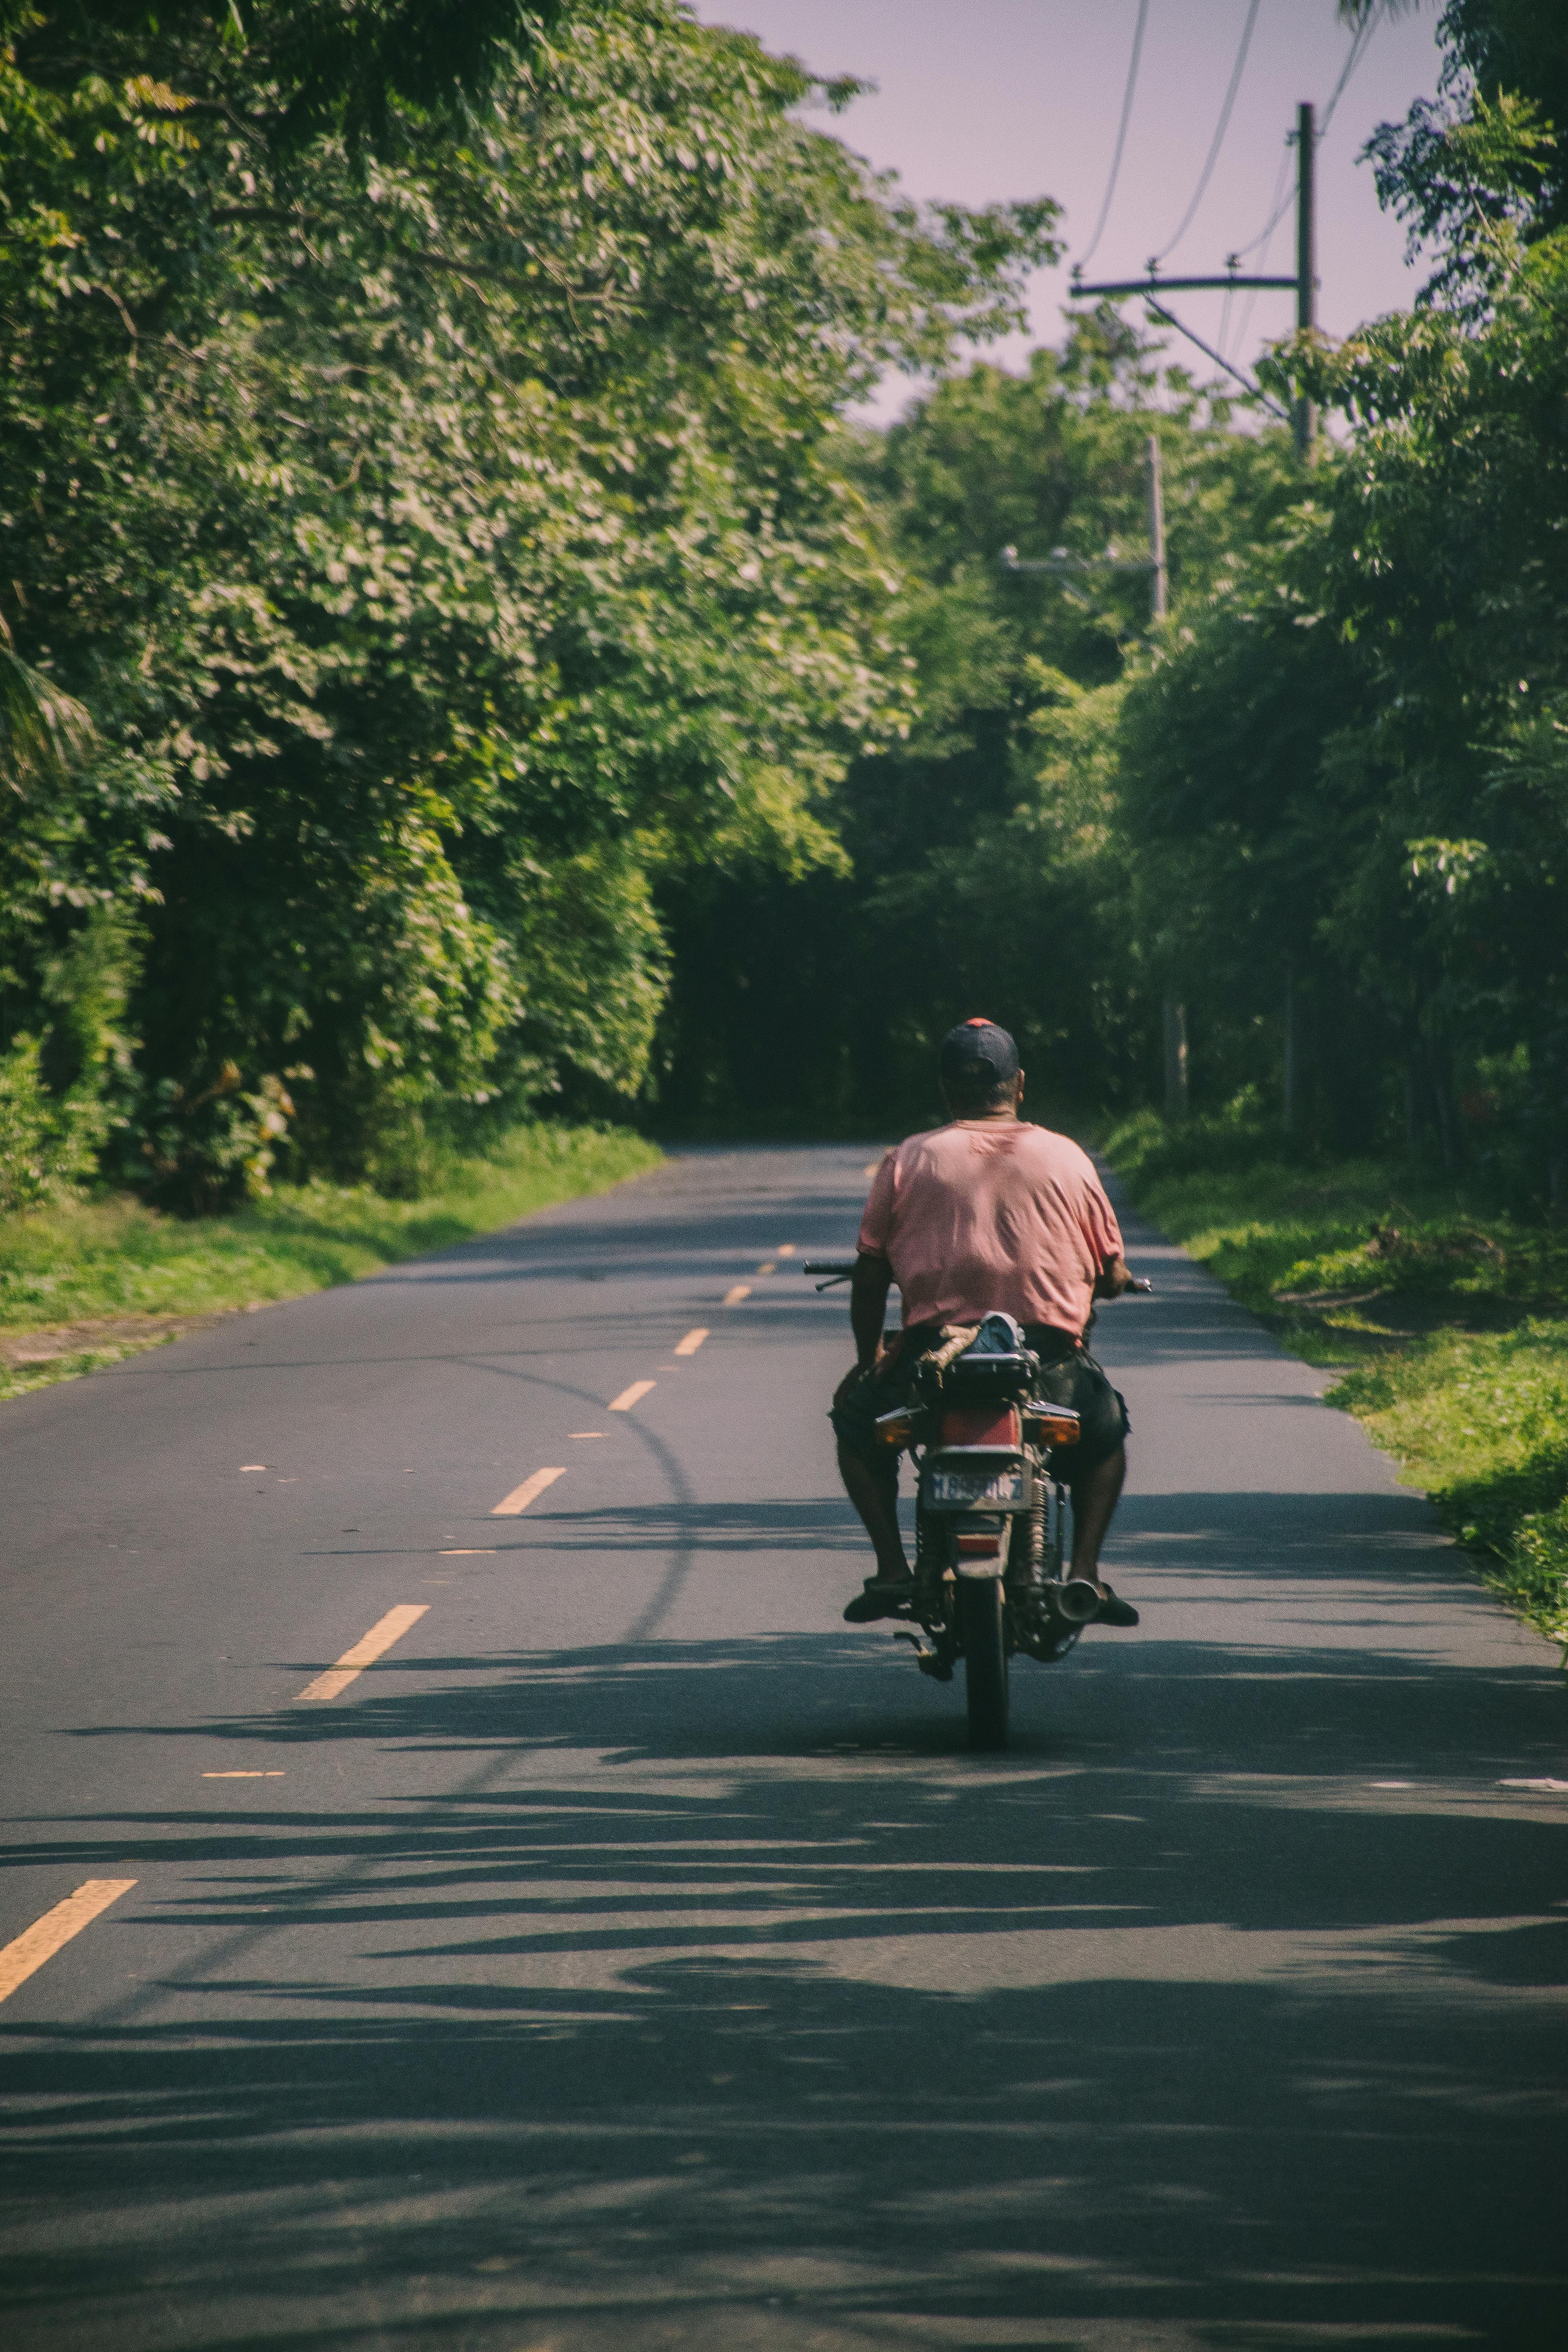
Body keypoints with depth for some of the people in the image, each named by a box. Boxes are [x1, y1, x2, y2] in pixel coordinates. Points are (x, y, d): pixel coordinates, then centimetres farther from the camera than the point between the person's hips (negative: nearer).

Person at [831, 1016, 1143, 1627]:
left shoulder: (908, 1159, 7)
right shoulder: (1065, 1157, 8)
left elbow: (870, 1273, 9)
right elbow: (1112, 1276, 12)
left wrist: (869, 1356, 25)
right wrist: (1119, 1281, 36)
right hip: (1048, 1362, 1)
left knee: (856, 1416, 28)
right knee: (1105, 1426, 31)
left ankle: (892, 1566, 12)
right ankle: (1085, 1571, 12)